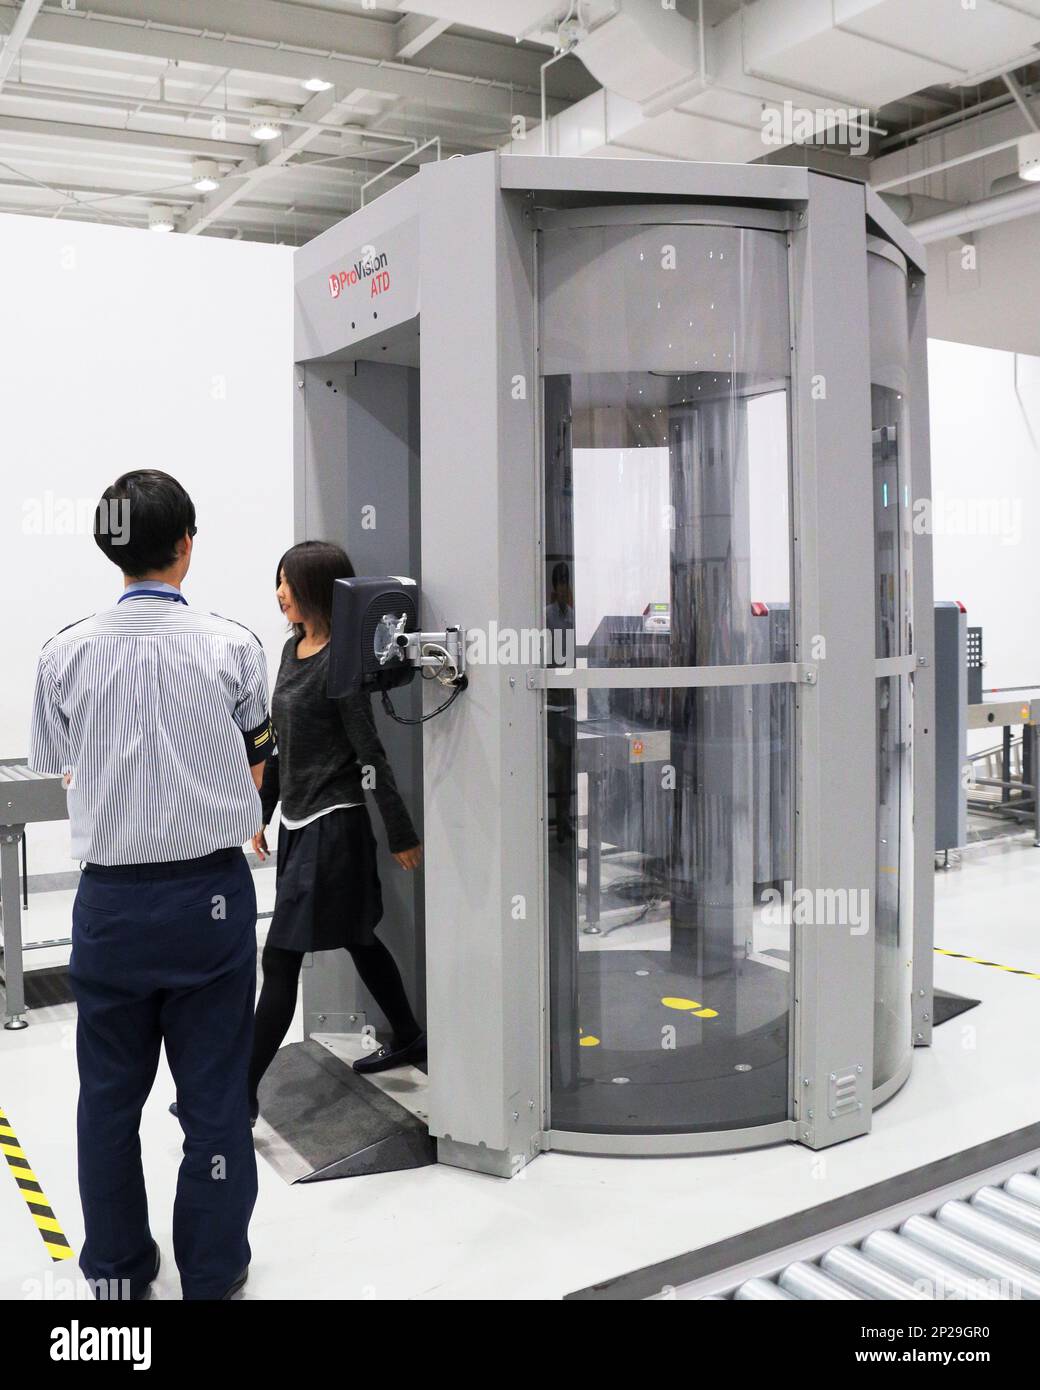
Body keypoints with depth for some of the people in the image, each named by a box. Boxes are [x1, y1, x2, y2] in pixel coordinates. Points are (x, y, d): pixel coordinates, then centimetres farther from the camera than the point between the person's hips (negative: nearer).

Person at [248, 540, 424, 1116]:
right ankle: (408, 1039, 36)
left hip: (332, 825, -9)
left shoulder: (339, 662, -16)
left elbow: (370, 754, -15)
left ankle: (242, 1092, 4)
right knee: (358, 939, 20)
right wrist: (263, 813, 20)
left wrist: (402, 835, -12)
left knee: (280, 958, -5)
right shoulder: (293, 648, 10)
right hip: (296, 820, 9)